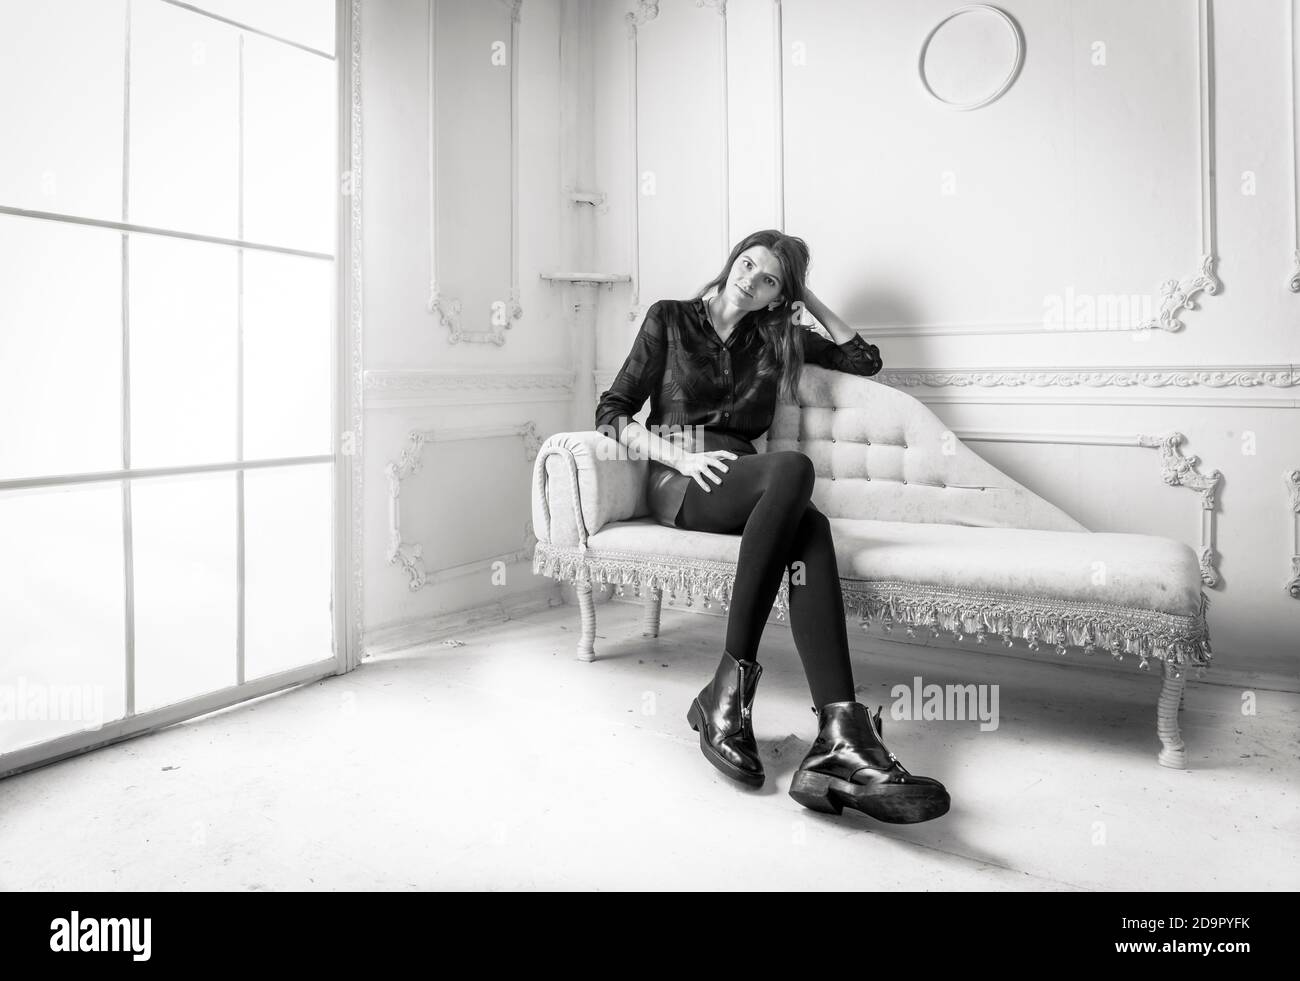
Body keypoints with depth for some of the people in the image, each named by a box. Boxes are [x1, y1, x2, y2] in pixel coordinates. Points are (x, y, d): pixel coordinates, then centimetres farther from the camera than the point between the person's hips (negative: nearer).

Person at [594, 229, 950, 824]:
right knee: (793, 467, -37)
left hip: (746, 483, 3)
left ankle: (837, 739, -50)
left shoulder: (776, 338, 22)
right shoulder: (669, 319, 12)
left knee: (809, 529, -35)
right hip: (680, 484, -3)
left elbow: (865, 360, 25)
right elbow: (612, 412, 4)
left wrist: (811, 300, 20)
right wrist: (682, 457, -11)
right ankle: (731, 684, -37)